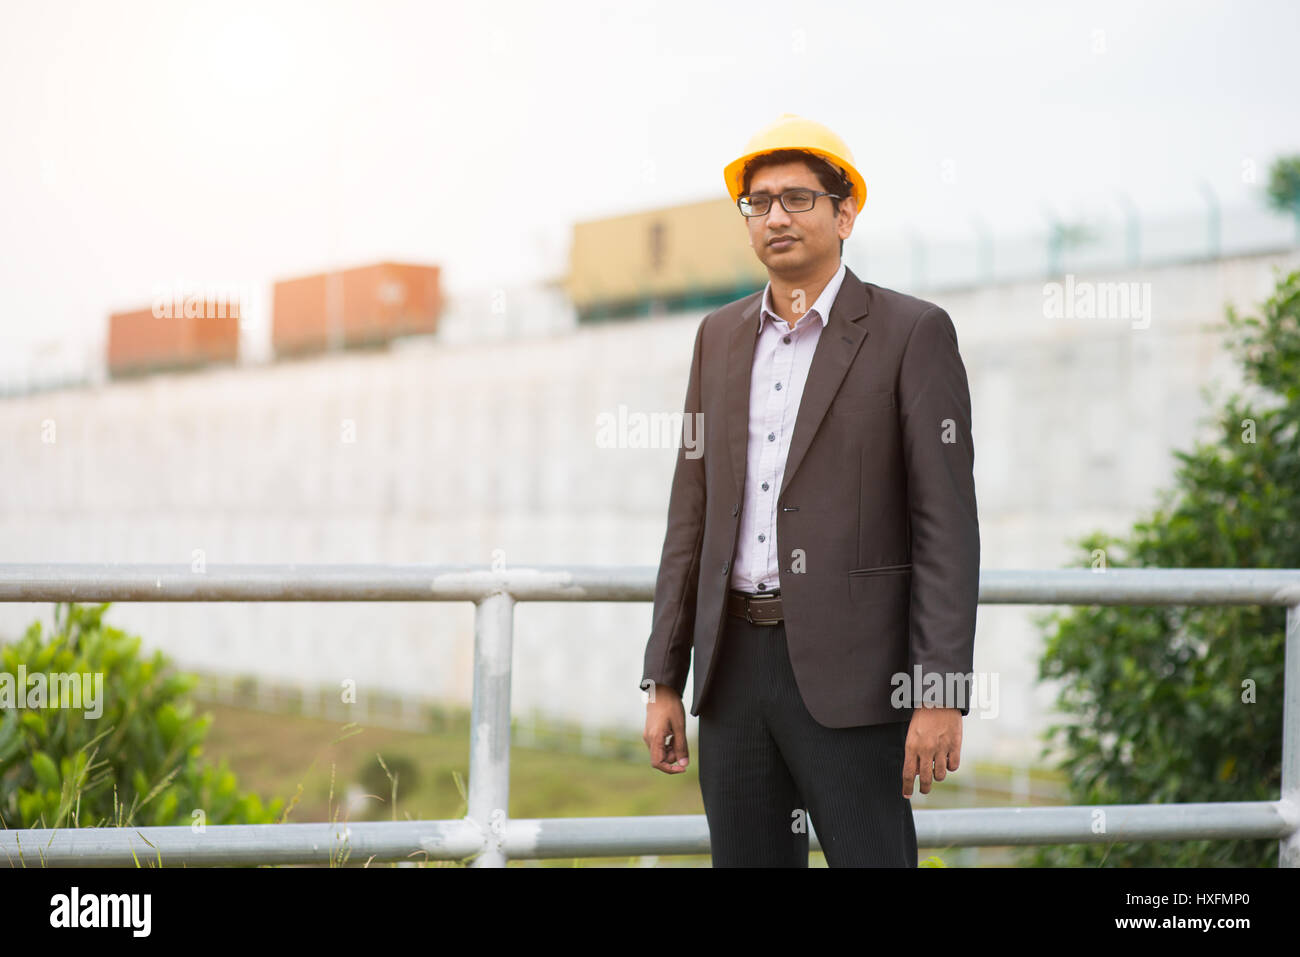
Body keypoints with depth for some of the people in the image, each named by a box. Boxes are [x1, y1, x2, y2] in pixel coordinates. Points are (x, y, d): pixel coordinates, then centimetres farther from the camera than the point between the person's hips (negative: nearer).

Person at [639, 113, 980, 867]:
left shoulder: (912, 333, -3)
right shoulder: (721, 337, 14)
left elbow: (948, 523, -8)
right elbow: (692, 514, 15)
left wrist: (941, 694, -15)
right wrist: (664, 680, 10)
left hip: (847, 675, -5)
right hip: (735, 663, 5)